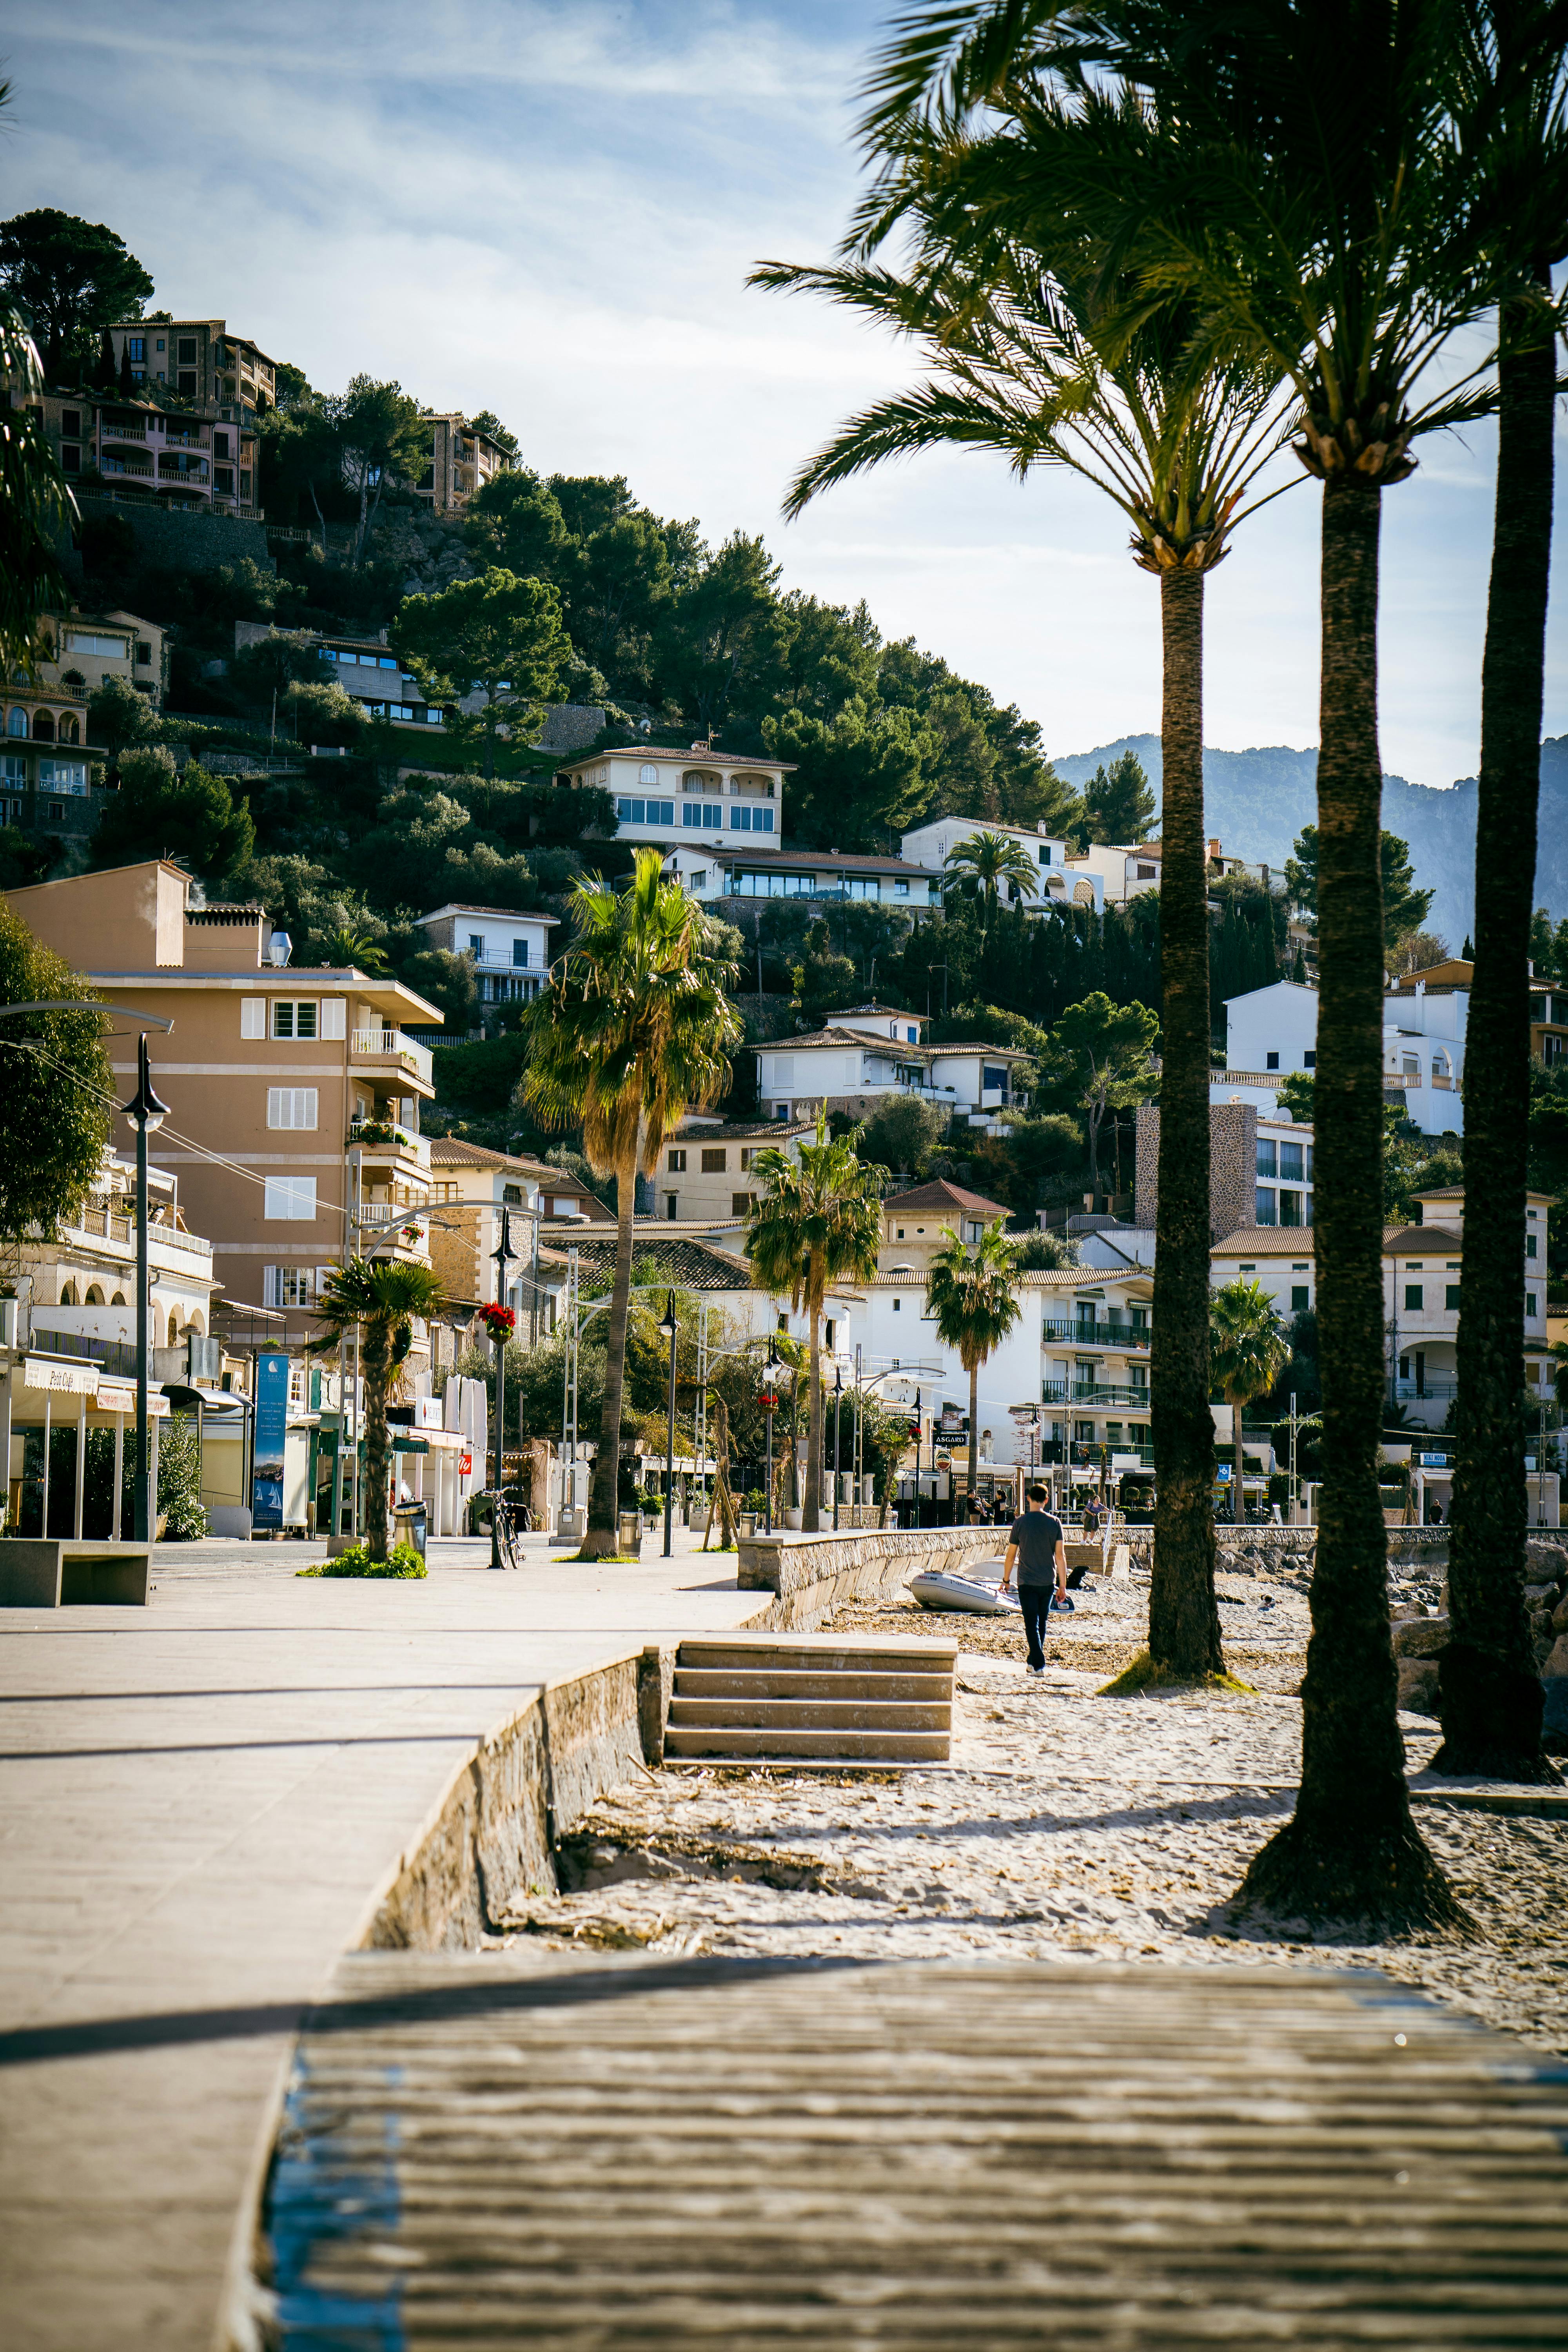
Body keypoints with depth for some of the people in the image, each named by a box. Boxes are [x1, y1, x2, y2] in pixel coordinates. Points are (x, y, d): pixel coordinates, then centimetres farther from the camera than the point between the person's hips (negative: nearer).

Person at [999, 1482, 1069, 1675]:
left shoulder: (1020, 1523, -4)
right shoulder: (1055, 1523, -1)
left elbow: (1010, 1555, 1)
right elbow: (1060, 1556, -3)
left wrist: (1006, 1580, 13)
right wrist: (1063, 1585, 2)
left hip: (1027, 1582, -2)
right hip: (1048, 1582, 2)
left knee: (1032, 1624, -4)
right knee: (1041, 1623, 17)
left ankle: (1039, 1665, -16)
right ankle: (1034, 1661, 28)